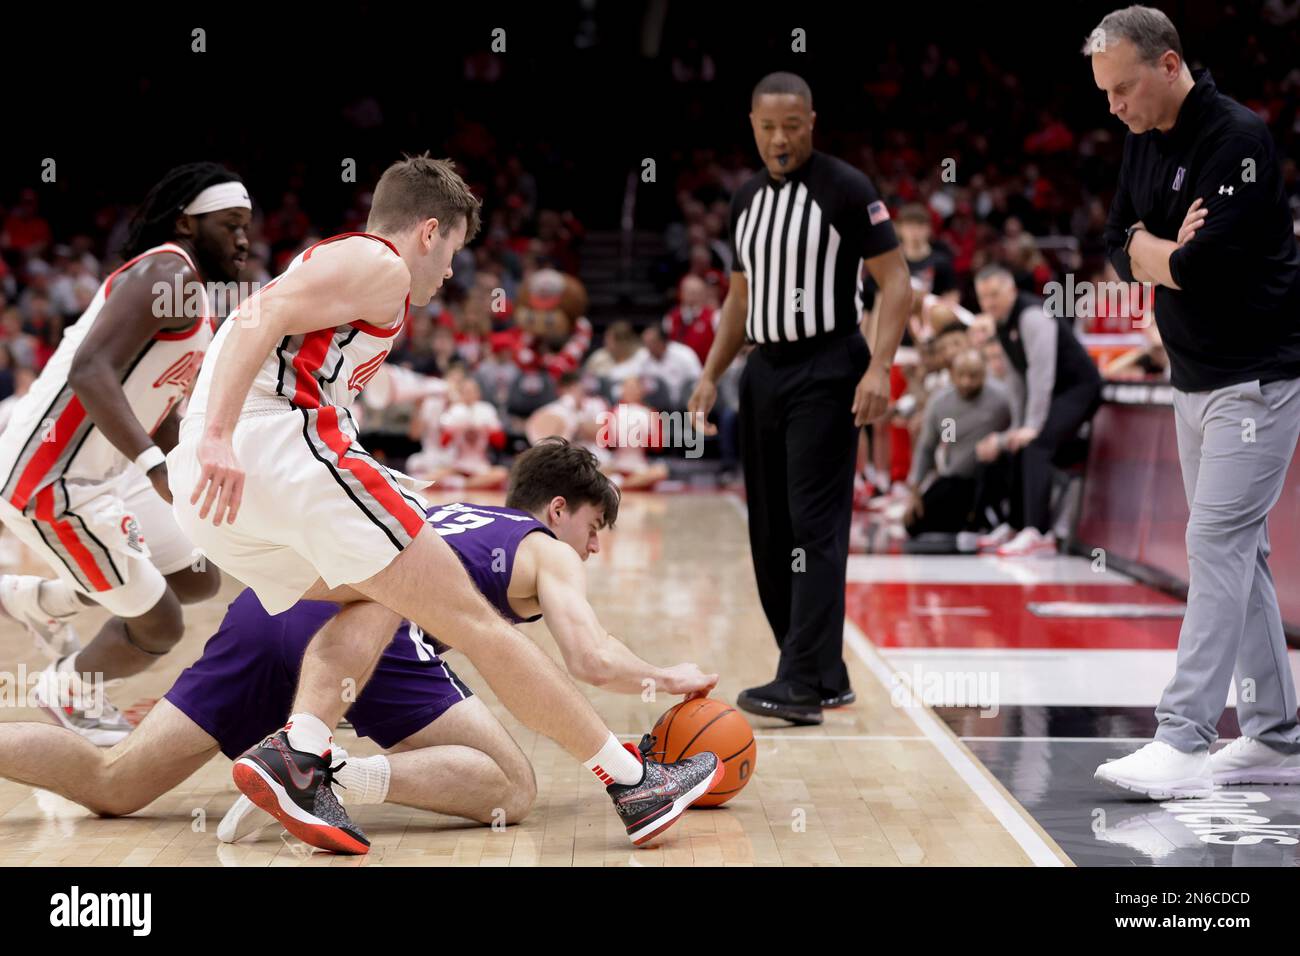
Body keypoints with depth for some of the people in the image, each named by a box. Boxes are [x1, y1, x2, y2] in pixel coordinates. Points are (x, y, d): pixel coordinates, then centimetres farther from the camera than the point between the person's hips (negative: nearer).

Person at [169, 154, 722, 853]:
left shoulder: (323, 259, 33)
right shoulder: (381, 263, 4)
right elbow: (260, 316, -12)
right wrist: (218, 437, -22)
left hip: (200, 487, 9)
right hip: (279, 443, -9)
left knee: (379, 598, 21)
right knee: (471, 617, -2)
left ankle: (294, 754, -4)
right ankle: (633, 784, 1)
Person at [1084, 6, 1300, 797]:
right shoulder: (1146, 140, 9)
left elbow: (1204, 266, -26)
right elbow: (1121, 248, 9)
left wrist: (1152, 252, -7)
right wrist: (1171, 250, -11)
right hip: (1195, 377, 9)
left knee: (1217, 545, -13)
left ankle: (1182, 741, -14)